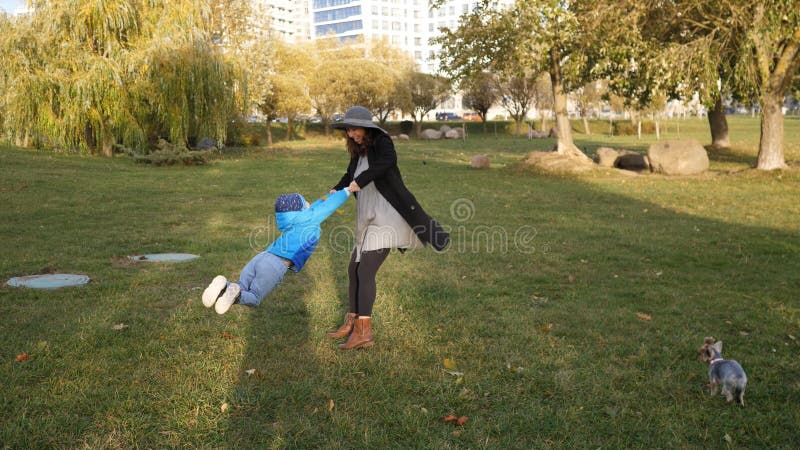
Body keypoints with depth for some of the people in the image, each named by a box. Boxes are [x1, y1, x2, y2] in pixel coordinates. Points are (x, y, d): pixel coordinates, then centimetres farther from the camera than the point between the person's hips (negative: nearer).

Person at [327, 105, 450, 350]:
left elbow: (388, 160, -30)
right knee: (354, 270, 11)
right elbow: (350, 176, 20)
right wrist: (334, 192, 0)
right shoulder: (359, 152, 16)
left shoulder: (382, 142, -8)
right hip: (369, 220, 9)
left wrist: (359, 181, -29)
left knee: (365, 270, -15)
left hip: (387, 217, -9)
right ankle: (351, 323, 23)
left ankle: (363, 332, -13)